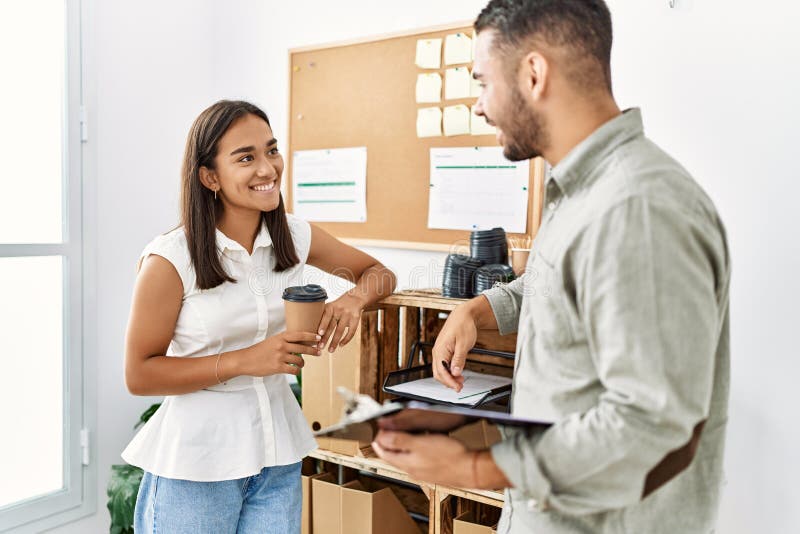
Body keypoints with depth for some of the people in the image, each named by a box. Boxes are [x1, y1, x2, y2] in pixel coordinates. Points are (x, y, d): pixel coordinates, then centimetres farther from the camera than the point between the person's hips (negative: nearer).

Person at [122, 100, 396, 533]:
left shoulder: (297, 238, -3)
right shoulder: (169, 260, -15)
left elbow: (378, 272, 11)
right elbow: (140, 375, -11)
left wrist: (355, 298, -13)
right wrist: (245, 360, -21)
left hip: (278, 452, 4)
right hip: (198, 459, -4)